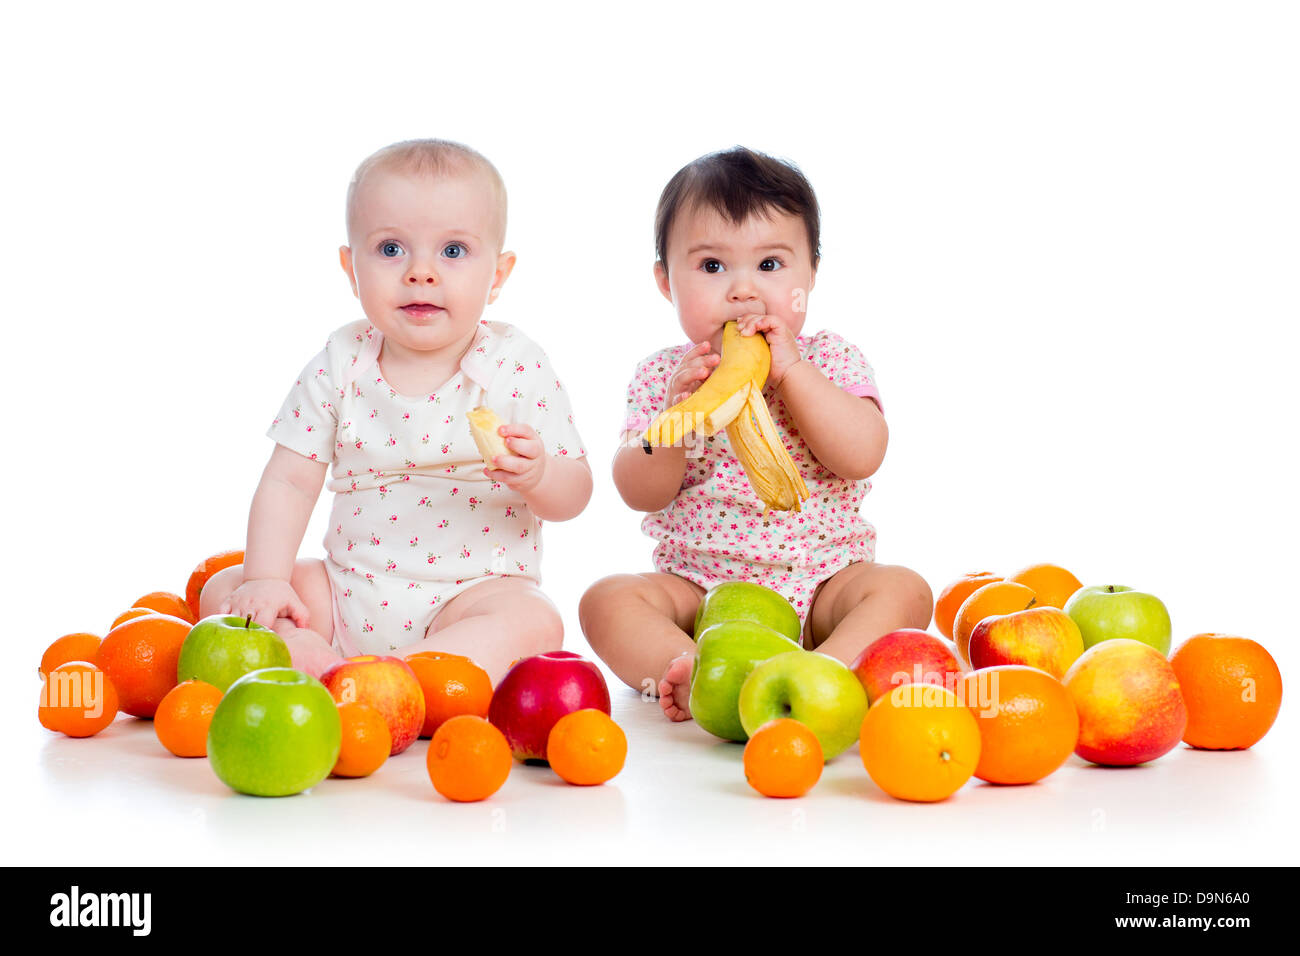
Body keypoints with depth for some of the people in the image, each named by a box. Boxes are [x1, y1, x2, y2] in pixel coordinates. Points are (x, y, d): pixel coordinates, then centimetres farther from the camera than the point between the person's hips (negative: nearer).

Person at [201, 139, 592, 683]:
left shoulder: (517, 367, -7)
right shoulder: (339, 367, -1)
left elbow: (573, 495, -5)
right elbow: (288, 481, 0)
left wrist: (536, 475, -29)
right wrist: (266, 578, -14)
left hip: (473, 592, -3)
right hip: (348, 592, 4)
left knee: (533, 625, -34)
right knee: (223, 591, -7)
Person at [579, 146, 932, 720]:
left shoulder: (832, 362, 3)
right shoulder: (663, 376, 4)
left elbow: (862, 455, -14)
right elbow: (641, 494, -6)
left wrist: (790, 370, -18)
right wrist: (678, 410, -22)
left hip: (819, 588, 0)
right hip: (696, 591, 1)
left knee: (902, 590, -27)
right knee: (608, 600, -23)